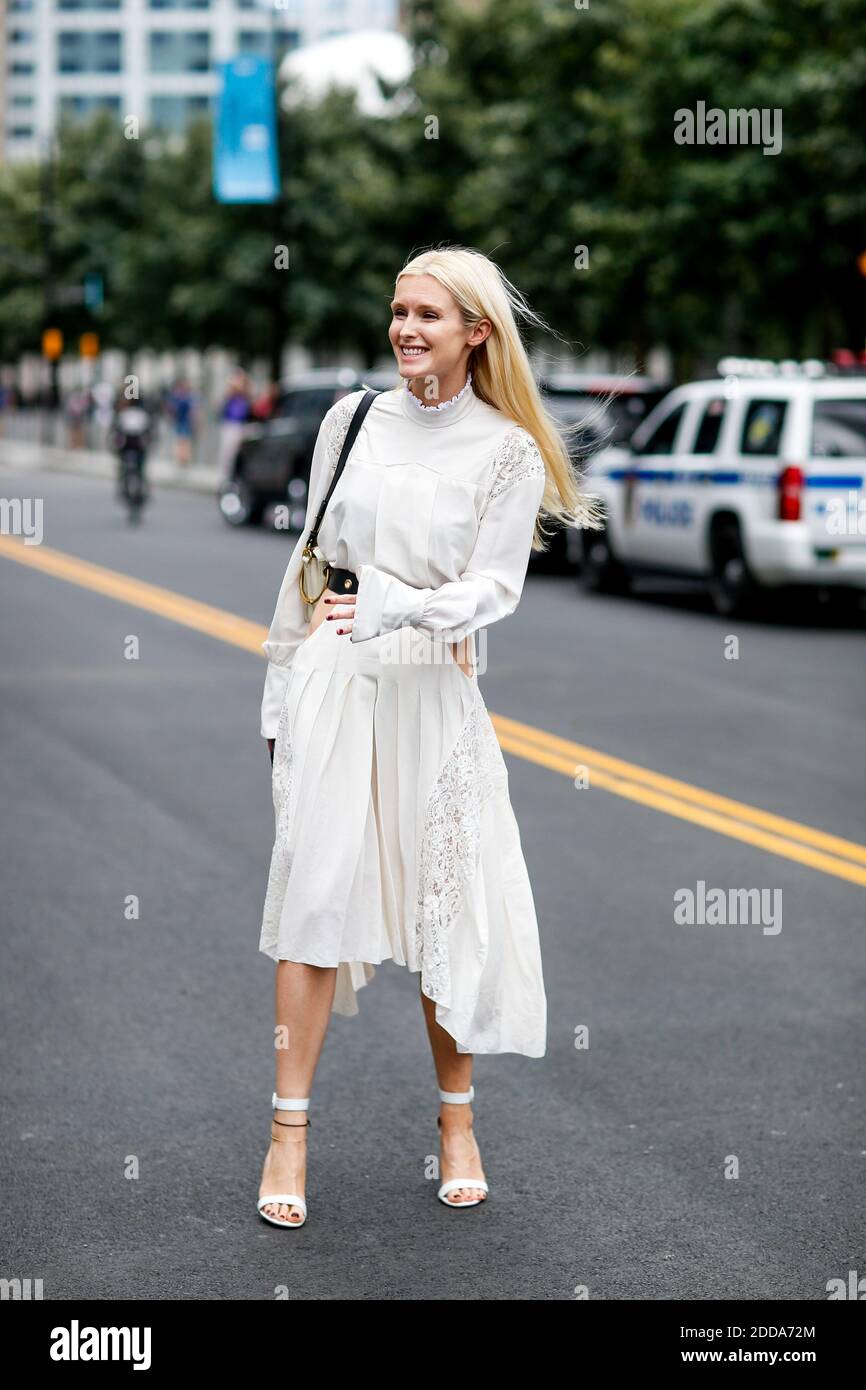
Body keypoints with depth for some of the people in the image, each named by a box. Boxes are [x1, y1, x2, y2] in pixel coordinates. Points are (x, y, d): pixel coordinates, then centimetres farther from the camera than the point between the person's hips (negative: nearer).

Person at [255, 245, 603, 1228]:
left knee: (446, 908, 2)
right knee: (317, 890, -3)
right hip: (335, 678, 1)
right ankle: (289, 1135, 1)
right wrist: (281, 687, 13)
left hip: (433, 689, -1)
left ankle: (456, 1122, 19)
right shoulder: (353, 418, 6)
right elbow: (307, 560, 12)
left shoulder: (509, 452, -1)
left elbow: (495, 588, -9)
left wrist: (397, 605, -26)